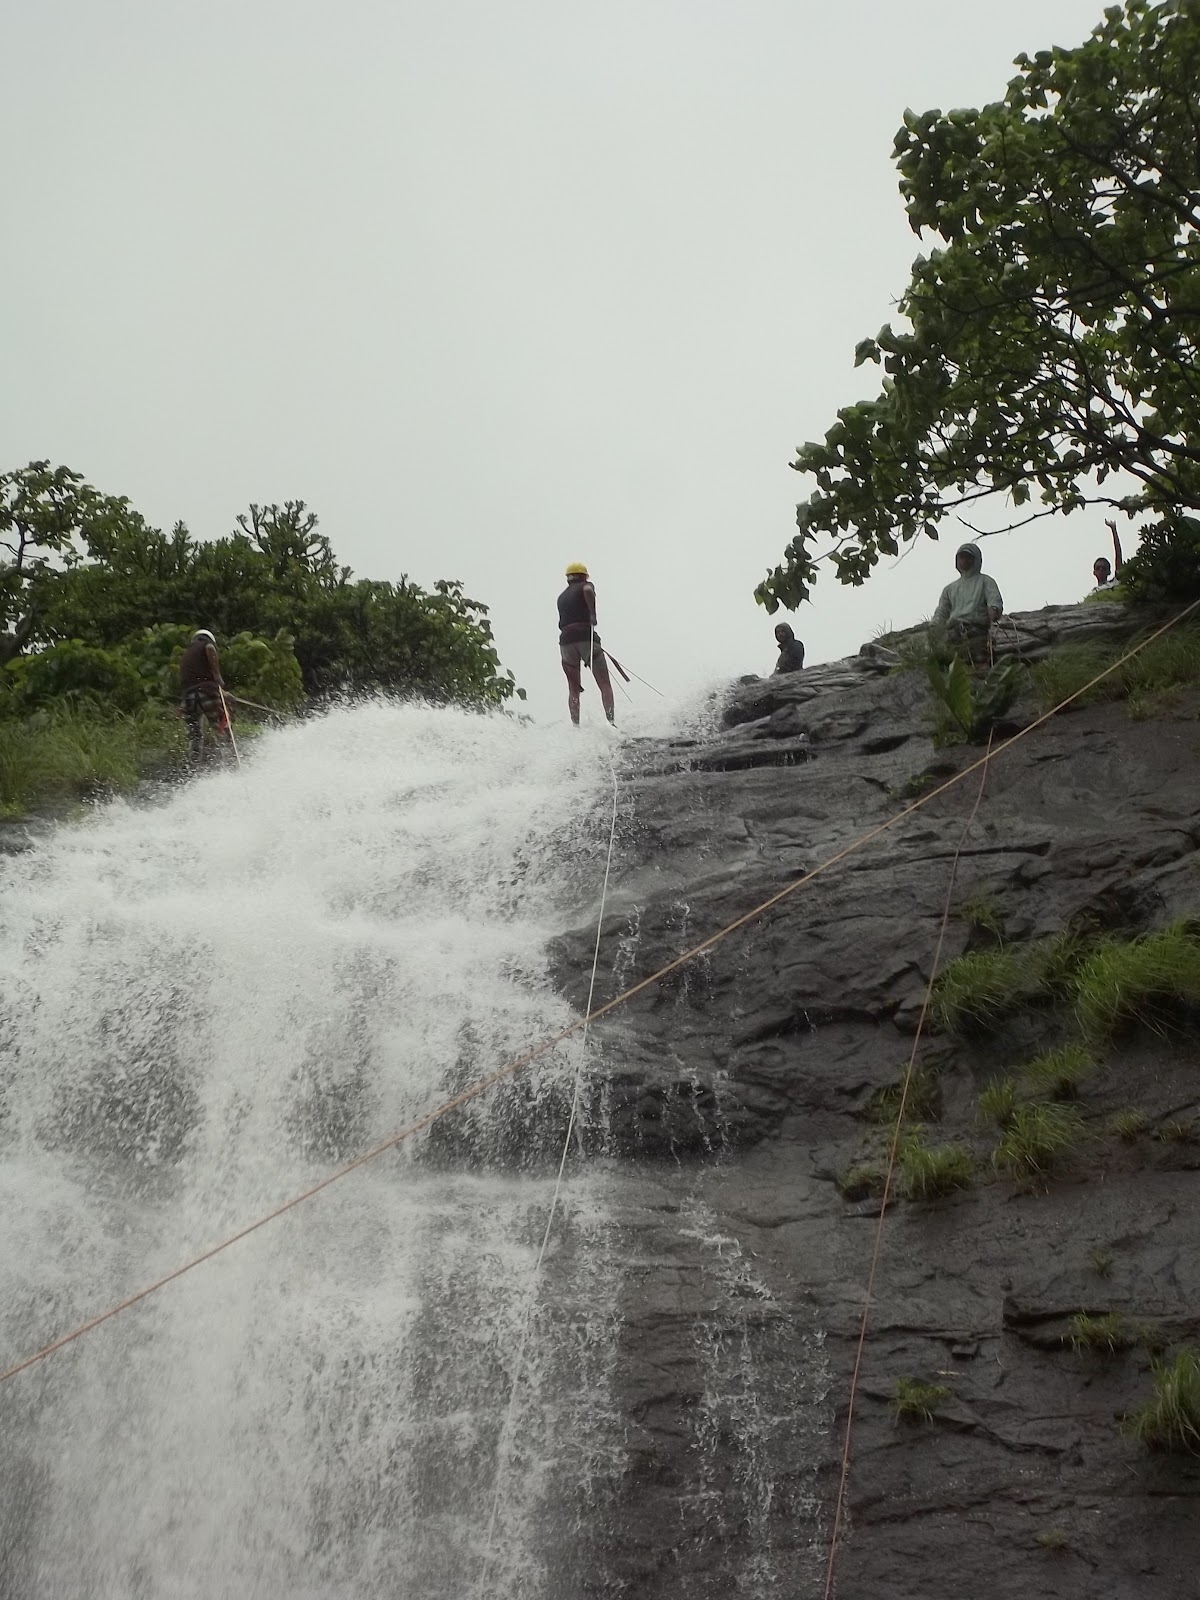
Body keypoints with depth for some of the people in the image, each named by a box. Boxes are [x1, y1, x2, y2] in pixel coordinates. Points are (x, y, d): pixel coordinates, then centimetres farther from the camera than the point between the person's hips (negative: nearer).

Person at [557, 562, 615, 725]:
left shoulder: (561, 597, 25)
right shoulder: (585, 586, 9)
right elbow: (588, 590, -17)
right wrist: (593, 613, -14)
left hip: (566, 641, 4)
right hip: (586, 637, -4)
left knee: (573, 688, 11)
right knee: (604, 684, 0)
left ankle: (575, 725, -1)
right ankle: (611, 720, -15)